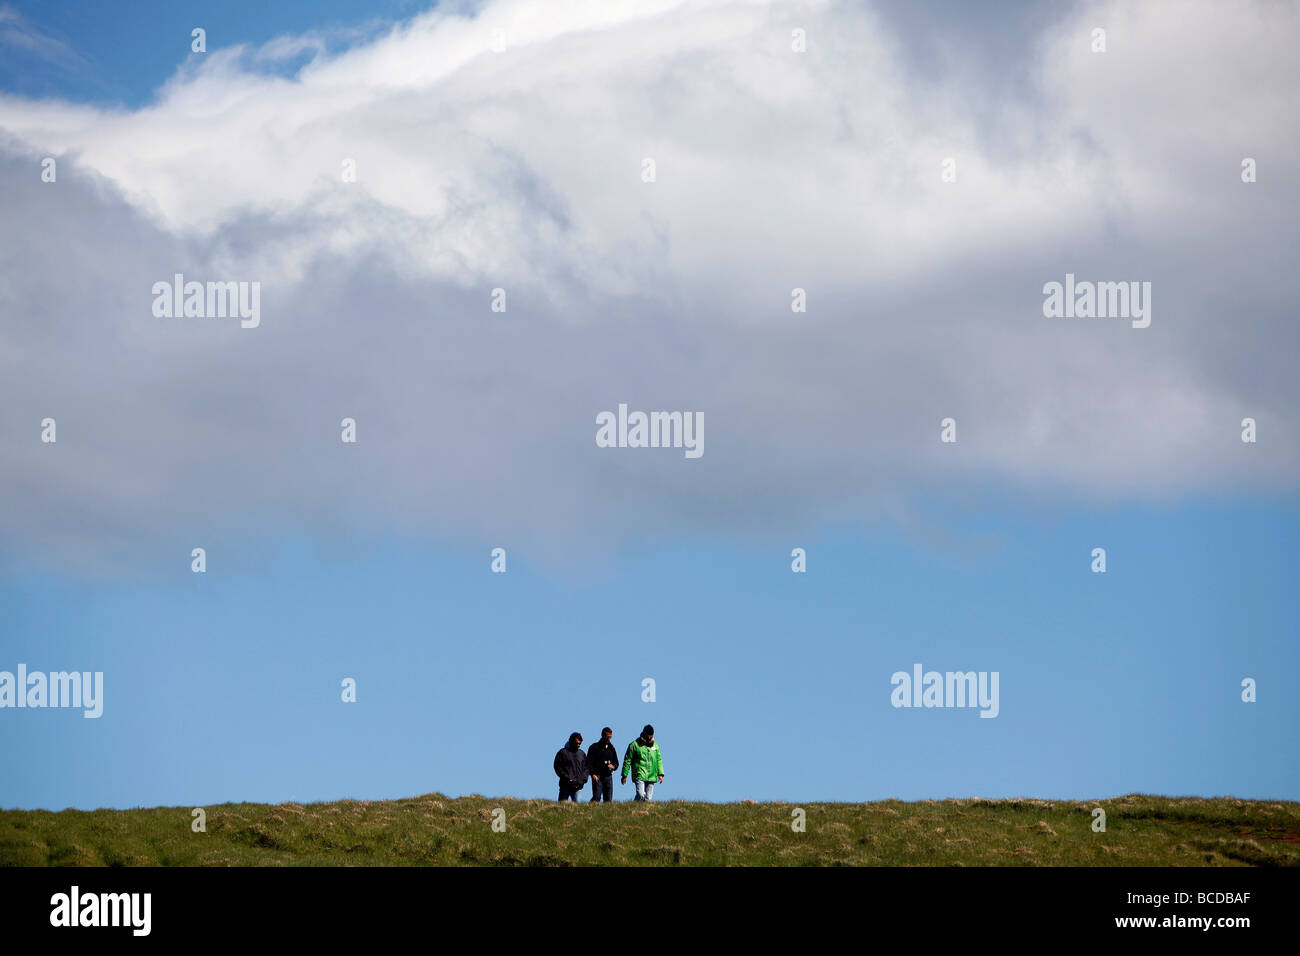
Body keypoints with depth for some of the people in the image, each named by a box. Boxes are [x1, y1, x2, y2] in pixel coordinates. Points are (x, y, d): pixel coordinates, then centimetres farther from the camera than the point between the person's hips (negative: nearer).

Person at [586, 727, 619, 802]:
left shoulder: (611, 748, 17)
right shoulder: (594, 747, 2)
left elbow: (616, 762, 23)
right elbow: (589, 763, -1)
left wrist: (613, 766, -1)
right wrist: (593, 774, -14)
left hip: (608, 776, 5)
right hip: (597, 776, -5)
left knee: (608, 798, -1)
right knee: (597, 797, -15)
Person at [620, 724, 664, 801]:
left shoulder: (655, 746, 14)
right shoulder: (635, 745, 0)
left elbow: (659, 760, 19)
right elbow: (627, 760, 2)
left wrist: (660, 774, 7)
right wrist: (624, 775, 1)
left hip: (651, 777, 4)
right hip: (639, 776, -4)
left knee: (648, 798, 1)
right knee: (641, 795, -20)